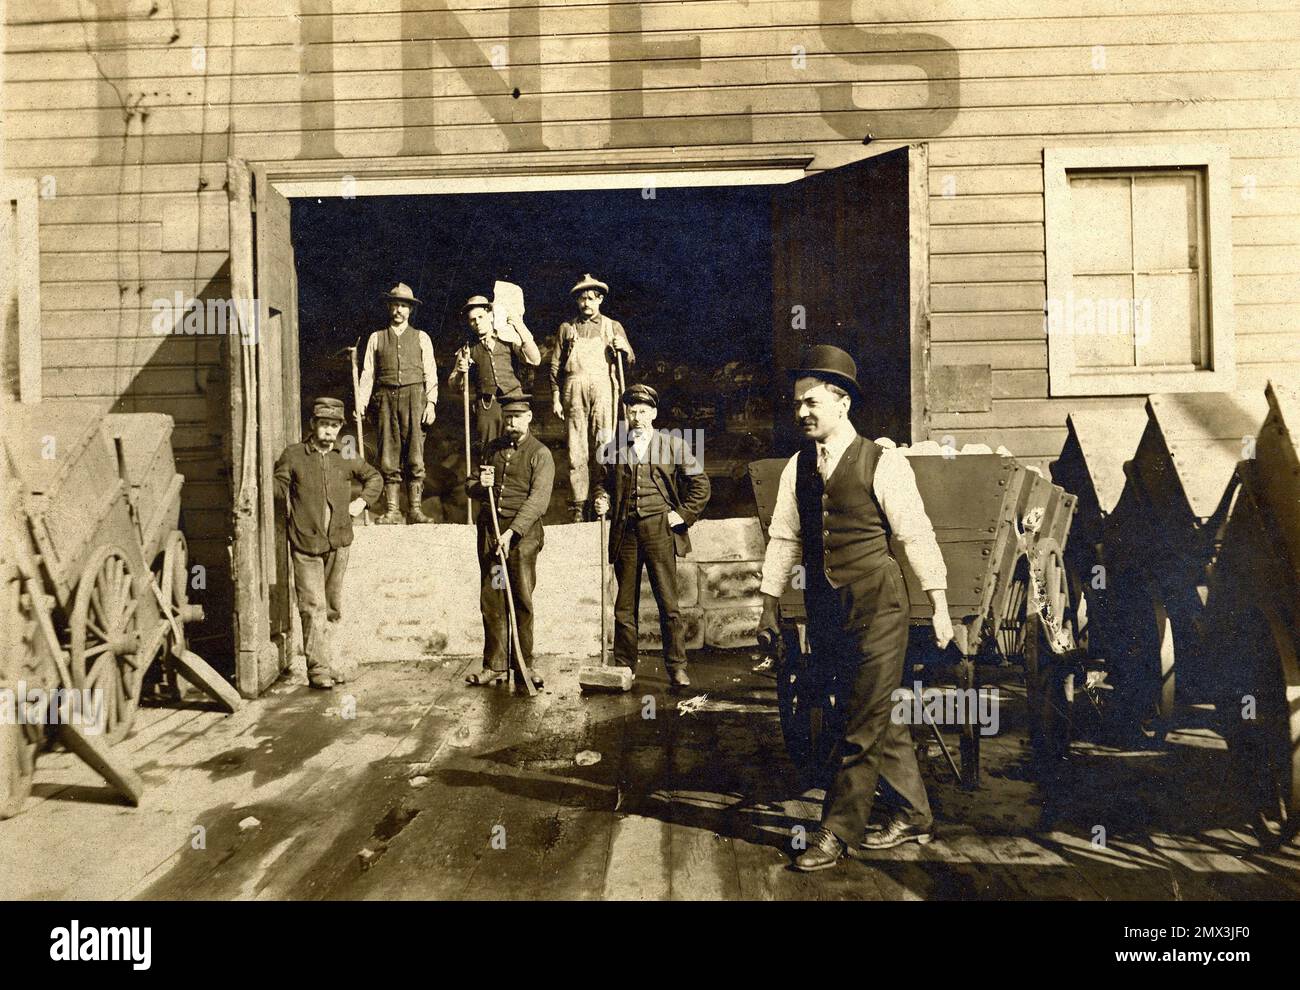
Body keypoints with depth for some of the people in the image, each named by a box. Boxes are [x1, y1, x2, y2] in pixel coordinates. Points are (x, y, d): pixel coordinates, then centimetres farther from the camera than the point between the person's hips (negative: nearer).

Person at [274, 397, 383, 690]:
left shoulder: (346, 457, 9)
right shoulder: (293, 455, 2)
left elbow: (374, 477, 24)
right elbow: (277, 485, 10)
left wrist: (363, 501, 9)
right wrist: (288, 505, -6)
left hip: (338, 543, 4)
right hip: (305, 544, -3)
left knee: (333, 608, 11)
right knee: (313, 607, -7)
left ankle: (321, 660, 26)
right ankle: (319, 668, -2)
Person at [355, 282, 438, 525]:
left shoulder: (421, 338, 13)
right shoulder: (376, 338, 16)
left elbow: (431, 374, 7)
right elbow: (368, 374, 12)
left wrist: (431, 403, -5)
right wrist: (360, 402, 1)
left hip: (414, 397, -1)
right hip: (388, 398, 2)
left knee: (414, 456, -7)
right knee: (388, 457, -1)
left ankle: (415, 509, -4)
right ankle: (392, 510, 2)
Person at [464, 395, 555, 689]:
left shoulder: (540, 454, -2)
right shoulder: (492, 448, 15)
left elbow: (538, 499, -13)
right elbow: (470, 486, 22)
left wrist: (511, 532, -23)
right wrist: (480, 485, -4)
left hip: (523, 531, -4)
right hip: (489, 529, 4)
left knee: (522, 599, -3)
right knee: (491, 599, 3)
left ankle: (525, 664, 6)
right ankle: (494, 665, 9)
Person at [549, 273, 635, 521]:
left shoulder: (613, 327, 16)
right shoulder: (566, 328, 17)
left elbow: (630, 362, 14)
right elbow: (555, 366, 14)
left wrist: (624, 349, -8)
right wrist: (555, 398, 7)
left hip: (603, 389, -1)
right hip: (574, 391, 1)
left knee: (604, 445, -8)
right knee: (577, 449, -3)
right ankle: (579, 504, -2)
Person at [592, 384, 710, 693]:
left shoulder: (672, 444, 6)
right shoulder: (614, 449, 13)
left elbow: (700, 483, 7)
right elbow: (604, 482, 23)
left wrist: (683, 514, 0)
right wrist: (600, 499, 2)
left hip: (658, 529, -3)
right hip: (625, 532, 3)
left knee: (668, 602, -6)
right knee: (624, 606, 7)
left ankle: (677, 669, 0)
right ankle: (624, 668, 17)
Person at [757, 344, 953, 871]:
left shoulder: (882, 462, -8)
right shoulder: (798, 467, 7)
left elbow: (917, 535, -7)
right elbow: (784, 538, 12)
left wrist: (939, 607, -7)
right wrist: (769, 604, 12)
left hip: (876, 603, -5)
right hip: (824, 606, 5)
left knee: (865, 719, -2)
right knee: (879, 716, 14)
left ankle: (838, 828, 9)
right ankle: (913, 816, 28)